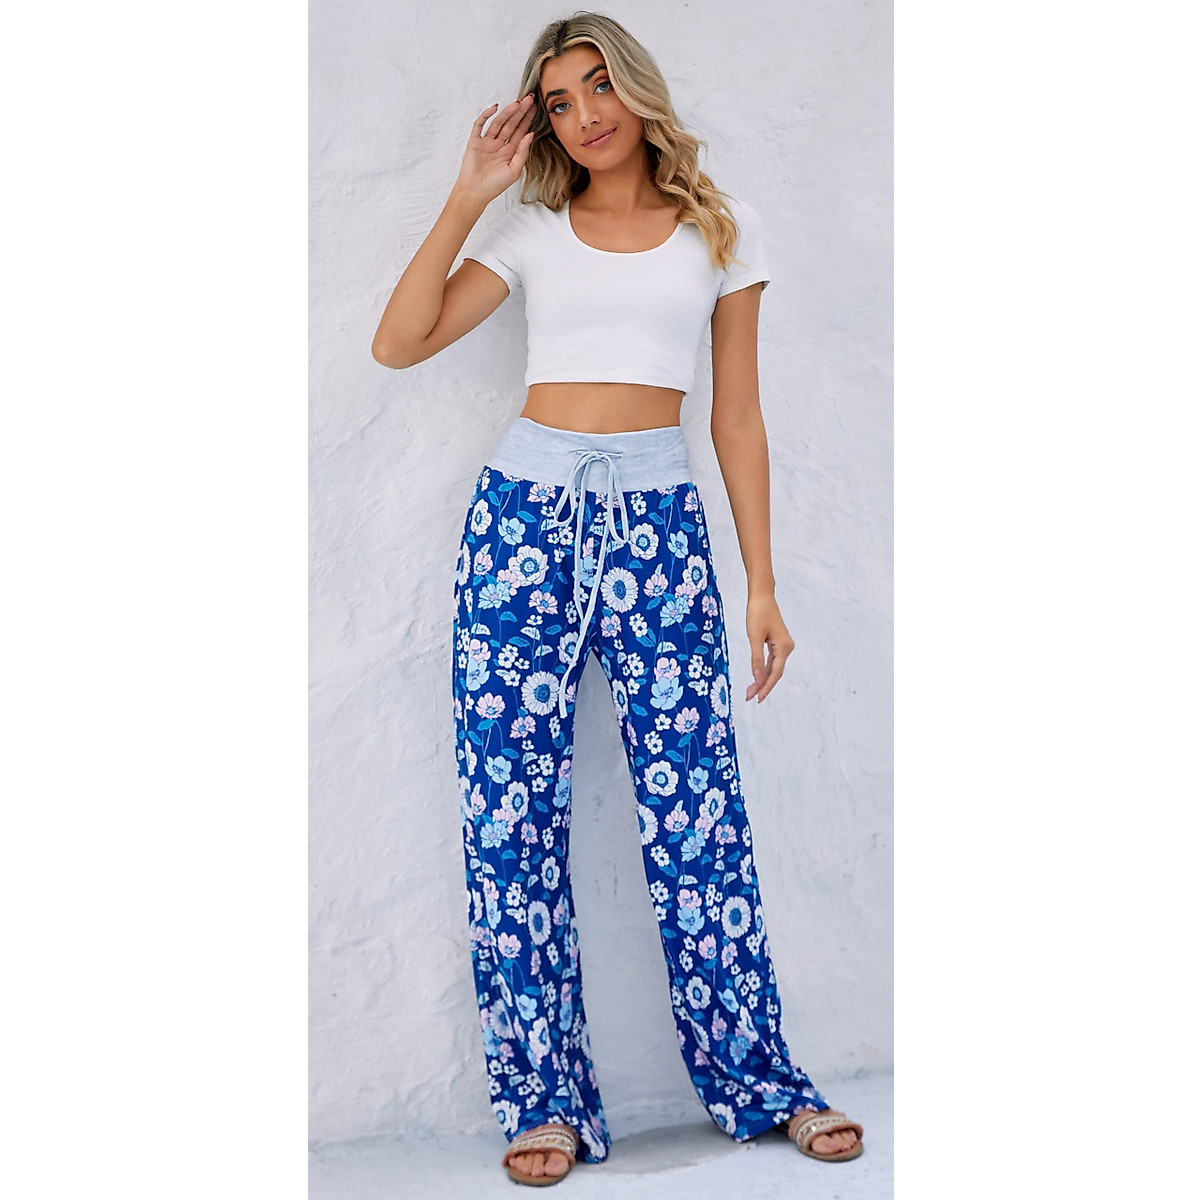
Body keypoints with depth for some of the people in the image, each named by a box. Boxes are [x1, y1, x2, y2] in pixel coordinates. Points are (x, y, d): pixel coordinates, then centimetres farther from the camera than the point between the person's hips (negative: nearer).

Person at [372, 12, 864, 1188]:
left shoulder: (723, 231, 12)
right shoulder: (535, 231, 12)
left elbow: (737, 417, 10)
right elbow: (399, 343, 2)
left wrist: (761, 582, 5)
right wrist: (468, 198, -1)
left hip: (659, 522, -1)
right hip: (524, 509, 1)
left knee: (695, 805, -4)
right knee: (511, 806, -2)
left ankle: (756, 1077, 13)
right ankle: (544, 1095, 8)